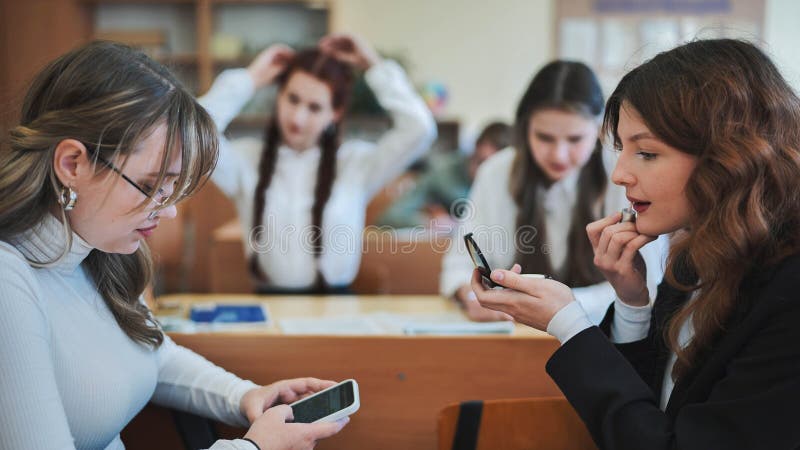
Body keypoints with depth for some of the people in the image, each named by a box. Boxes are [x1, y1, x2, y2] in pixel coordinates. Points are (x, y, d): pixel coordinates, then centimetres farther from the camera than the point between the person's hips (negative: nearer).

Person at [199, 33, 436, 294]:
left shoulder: (356, 161, 6)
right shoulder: (247, 159, 7)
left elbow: (420, 130, -4)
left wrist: (375, 66, 4)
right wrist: (250, 80, 0)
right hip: (269, 302, 1)